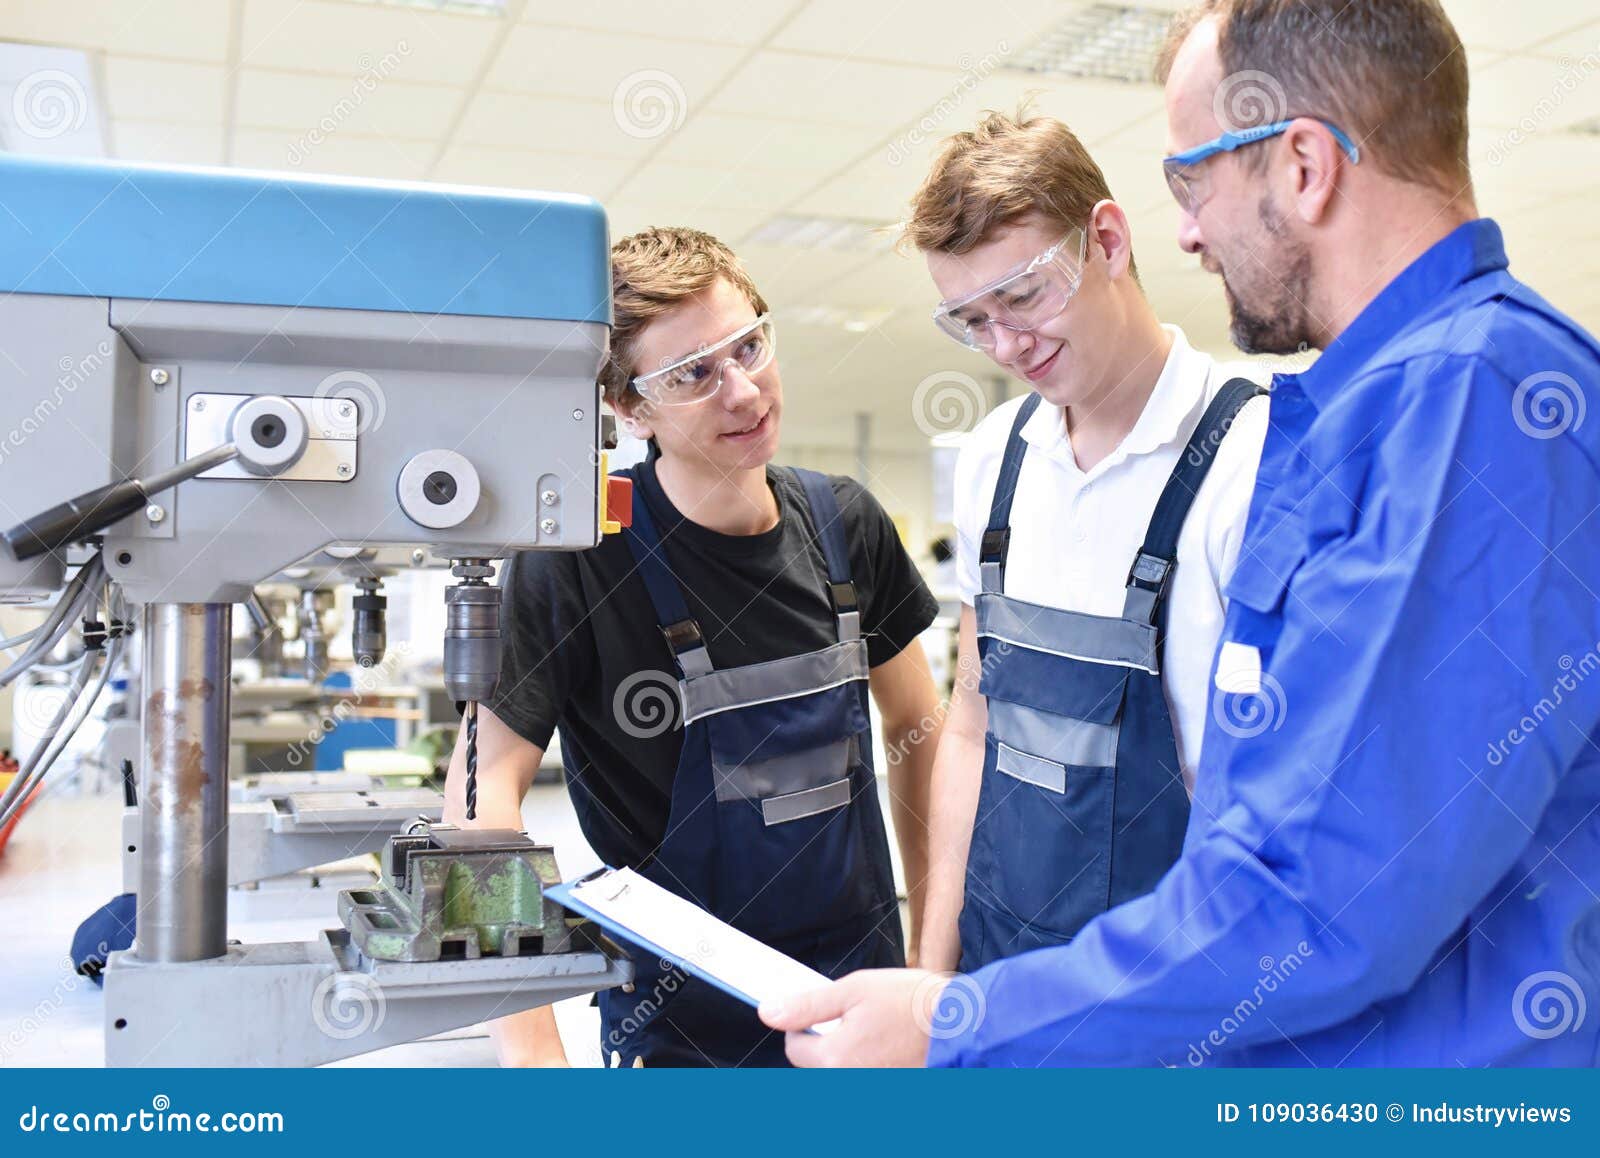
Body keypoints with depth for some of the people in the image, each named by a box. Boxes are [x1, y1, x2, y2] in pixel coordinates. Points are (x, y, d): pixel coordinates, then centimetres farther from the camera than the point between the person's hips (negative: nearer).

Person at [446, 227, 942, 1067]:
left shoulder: (846, 523, -3)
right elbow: (484, 790, -22)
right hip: (682, 1031, -4)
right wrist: (533, 1056, -27)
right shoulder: (580, 560, -18)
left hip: (864, 1000, 5)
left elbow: (918, 730, 8)